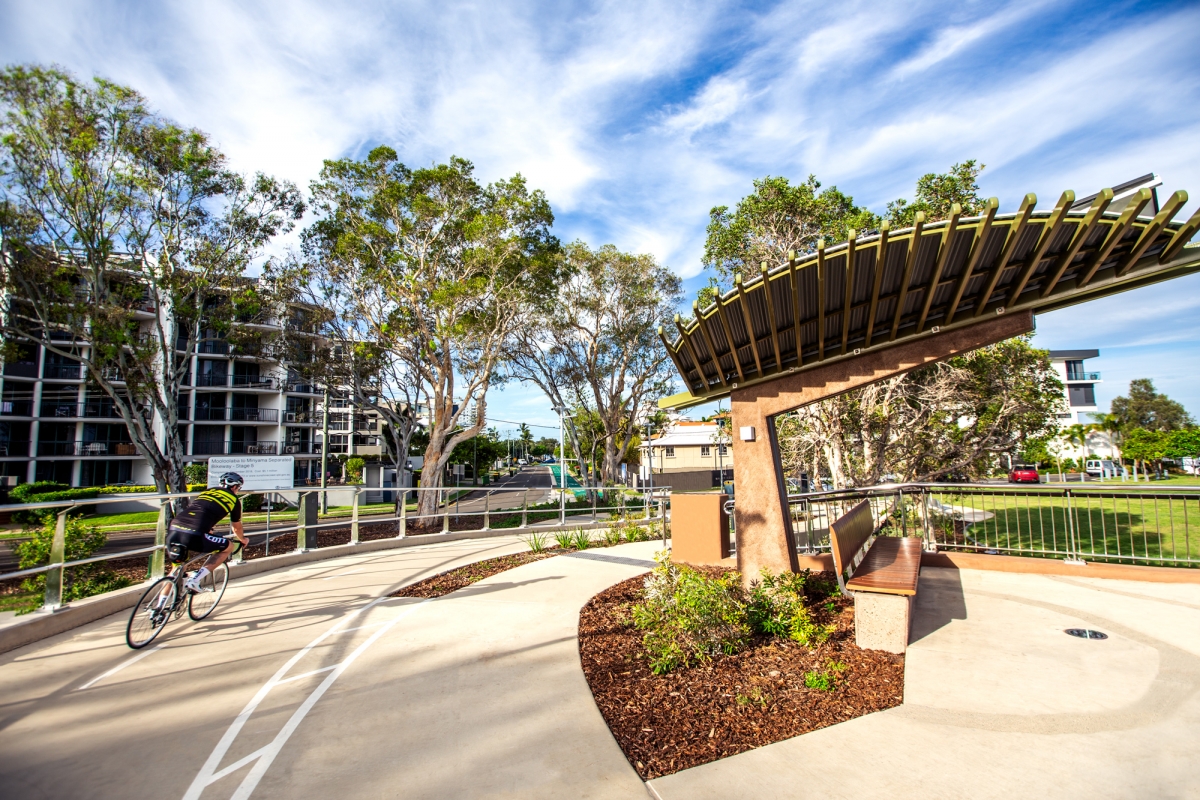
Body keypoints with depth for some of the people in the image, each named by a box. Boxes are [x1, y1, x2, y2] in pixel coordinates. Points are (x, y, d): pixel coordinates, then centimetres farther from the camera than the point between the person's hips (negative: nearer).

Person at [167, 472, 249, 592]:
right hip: (195, 535, -6)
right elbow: (236, 527, 28)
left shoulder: (207, 491, 29)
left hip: (174, 530, 6)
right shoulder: (234, 499, 15)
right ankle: (195, 580, 6)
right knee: (228, 547, 18)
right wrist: (243, 539, 49)